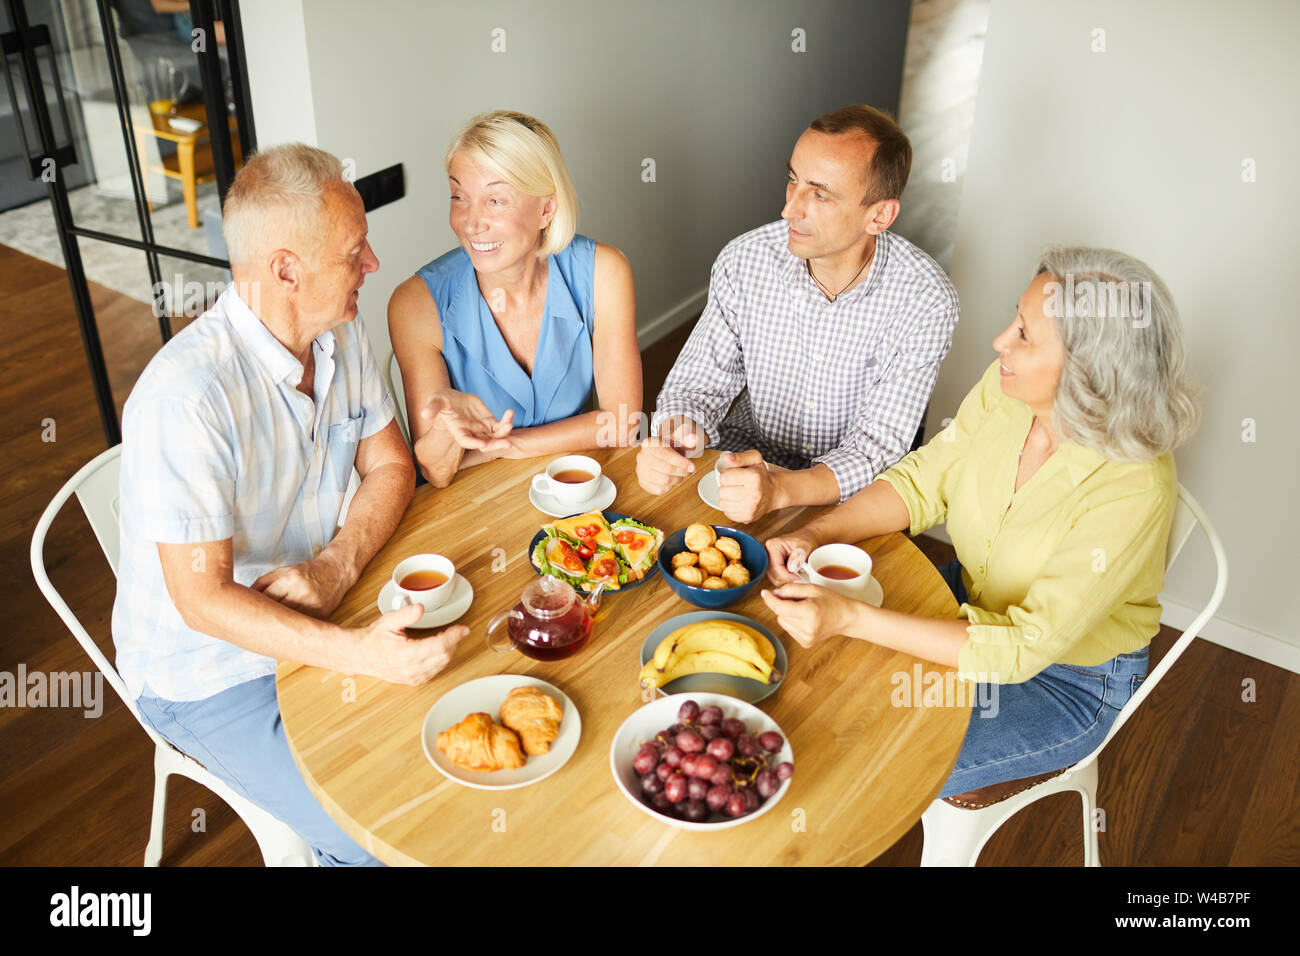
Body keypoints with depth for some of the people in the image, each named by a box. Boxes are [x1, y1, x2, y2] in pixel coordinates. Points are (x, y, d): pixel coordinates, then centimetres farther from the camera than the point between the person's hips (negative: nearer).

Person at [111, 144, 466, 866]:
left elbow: (390, 464, 2)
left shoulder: (342, 334, -6)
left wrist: (336, 565, -17)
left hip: (316, 614, 7)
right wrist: (358, 654, -38)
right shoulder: (186, 396, -31)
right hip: (210, 675, -6)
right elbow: (203, 598, -27)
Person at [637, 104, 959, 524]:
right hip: (744, 466, 2)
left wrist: (779, 490, -37)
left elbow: (878, 442, -19)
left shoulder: (925, 300, -17)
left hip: (852, 499, -2)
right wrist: (671, 441, -28)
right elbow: (697, 384, -3)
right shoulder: (743, 263, -9)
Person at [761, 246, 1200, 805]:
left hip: (1070, 679, -5)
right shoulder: (1005, 390, -17)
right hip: (975, 602, 6)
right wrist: (816, 534, -22)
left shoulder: (1132, 492, -34)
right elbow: (921, 481, -5)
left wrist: (850, 619, -39)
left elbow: (1024, 647, -32)